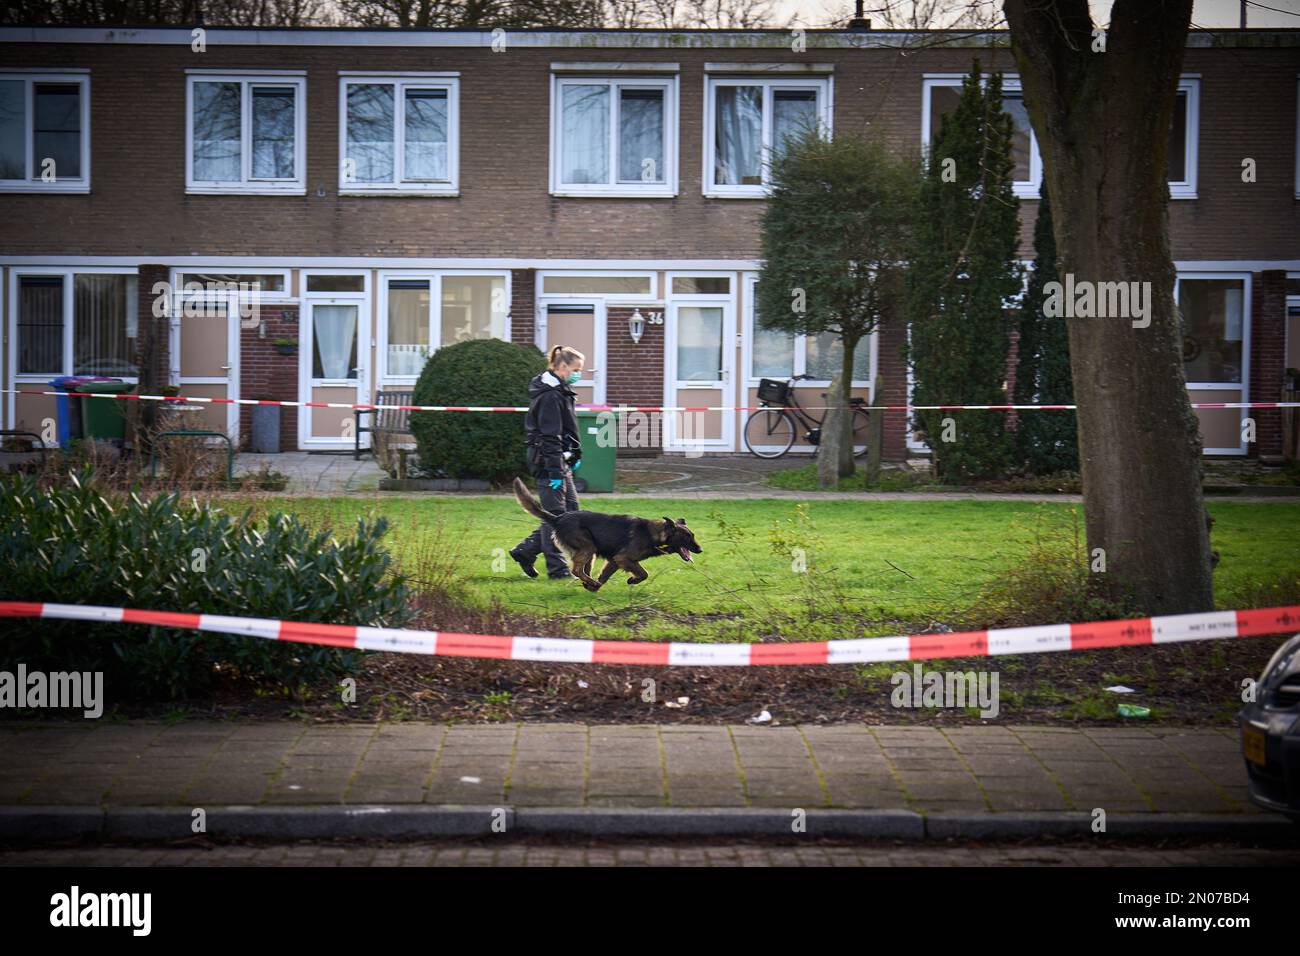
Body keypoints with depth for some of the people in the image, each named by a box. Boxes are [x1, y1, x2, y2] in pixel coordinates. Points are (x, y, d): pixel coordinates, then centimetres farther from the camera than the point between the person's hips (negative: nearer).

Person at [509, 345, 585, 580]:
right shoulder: (550, 395, -17)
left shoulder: (561, 391, 15)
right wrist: (556, 471, -22)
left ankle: (525, 551, 18)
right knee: (555, 516, -4)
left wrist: (575, 455, 23)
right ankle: (557, 569, 4)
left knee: (571, 509, 13)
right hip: (548, 463, -11)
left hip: (561, 461, 11)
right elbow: (550, 436, -21)